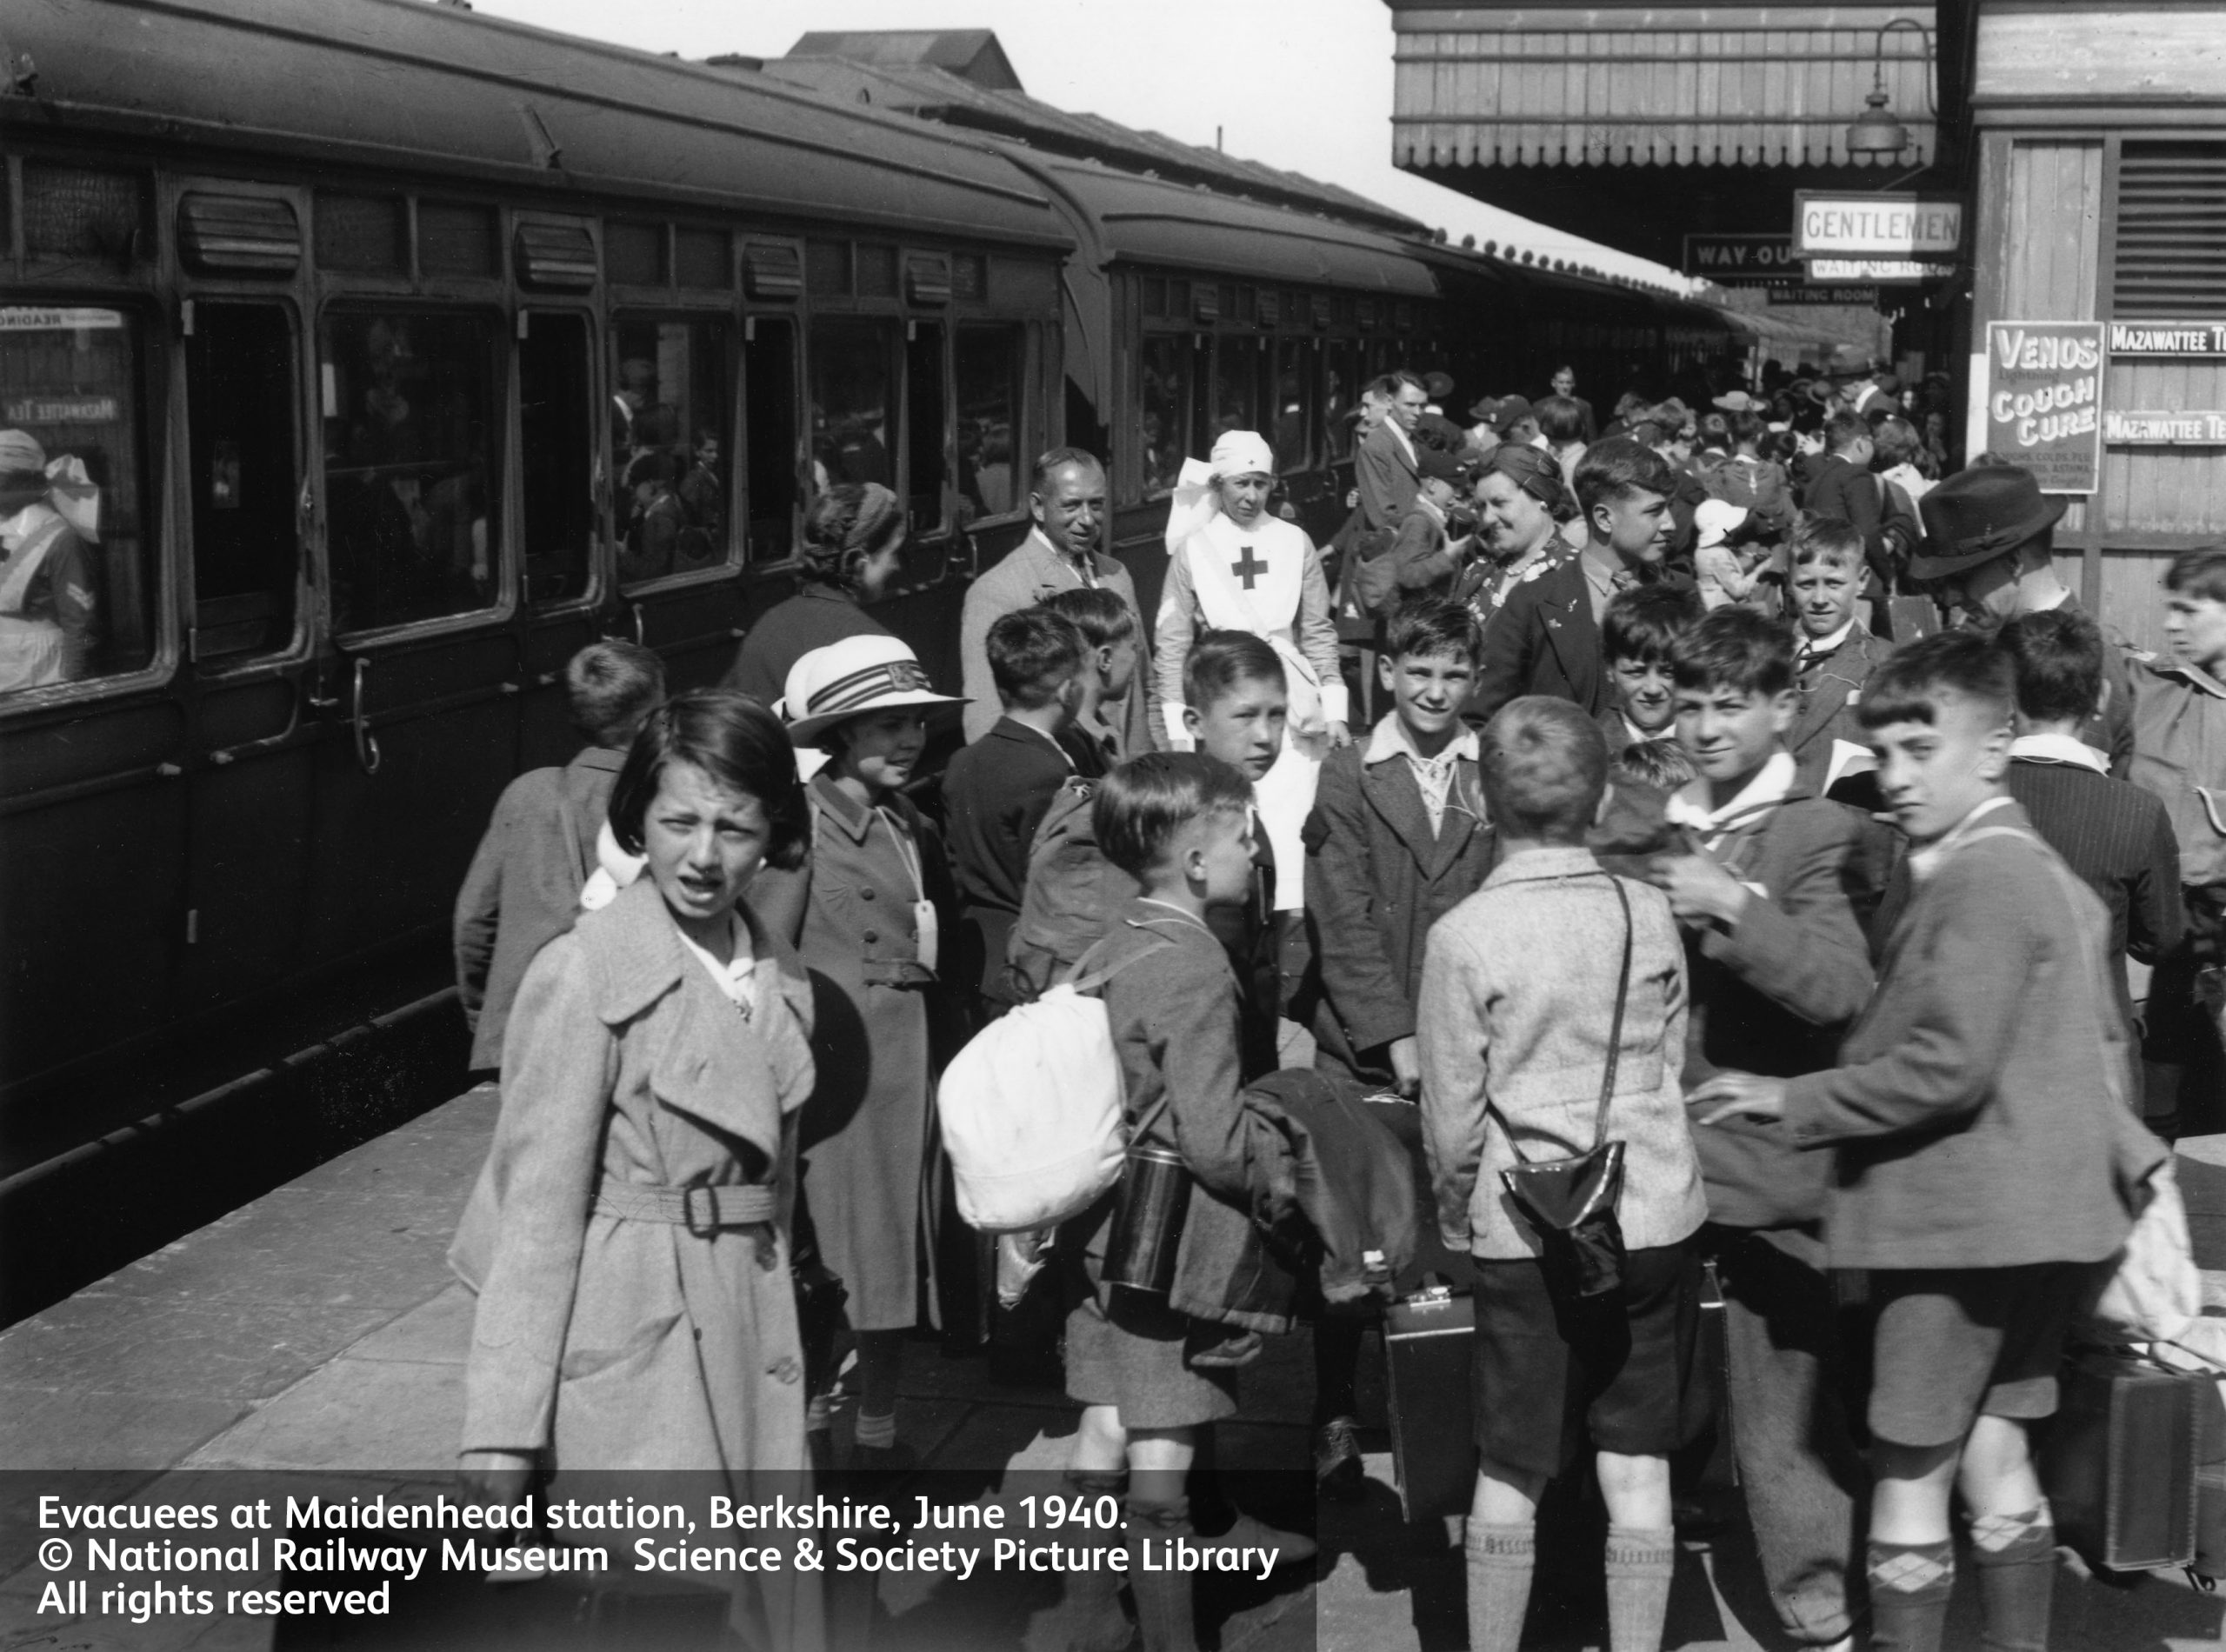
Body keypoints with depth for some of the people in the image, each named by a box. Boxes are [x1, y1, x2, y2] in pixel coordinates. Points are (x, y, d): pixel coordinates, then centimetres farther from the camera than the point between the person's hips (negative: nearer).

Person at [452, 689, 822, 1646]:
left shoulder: (776, 970, 7)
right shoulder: (585, 976, -13)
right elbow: (537, 1208, -14)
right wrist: (504, 1426, -16)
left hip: (752, 1330, 7)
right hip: (632, 1342, -6)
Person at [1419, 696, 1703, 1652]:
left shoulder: (1463, 936, -12)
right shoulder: (1648, 915, -4)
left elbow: (1453, 1116, -7)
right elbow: (1671, 1067, 6)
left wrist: (1457, 1218, 10)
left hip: (1527, 1232, -2)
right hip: (1655, 1215, 2)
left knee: (1508, 1479, 10)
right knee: (1638, 1473, 9)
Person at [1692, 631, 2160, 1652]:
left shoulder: (1976, 880, -18)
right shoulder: (2046, 872, 14)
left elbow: (1948, 1065, -25)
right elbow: (2101, 1039, 19)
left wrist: (1793, 1101, -19)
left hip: (1957, 1220, -10)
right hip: (2026, 1215, 10)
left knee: (1908, 1482, -2)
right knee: (1994, 1459, 16)